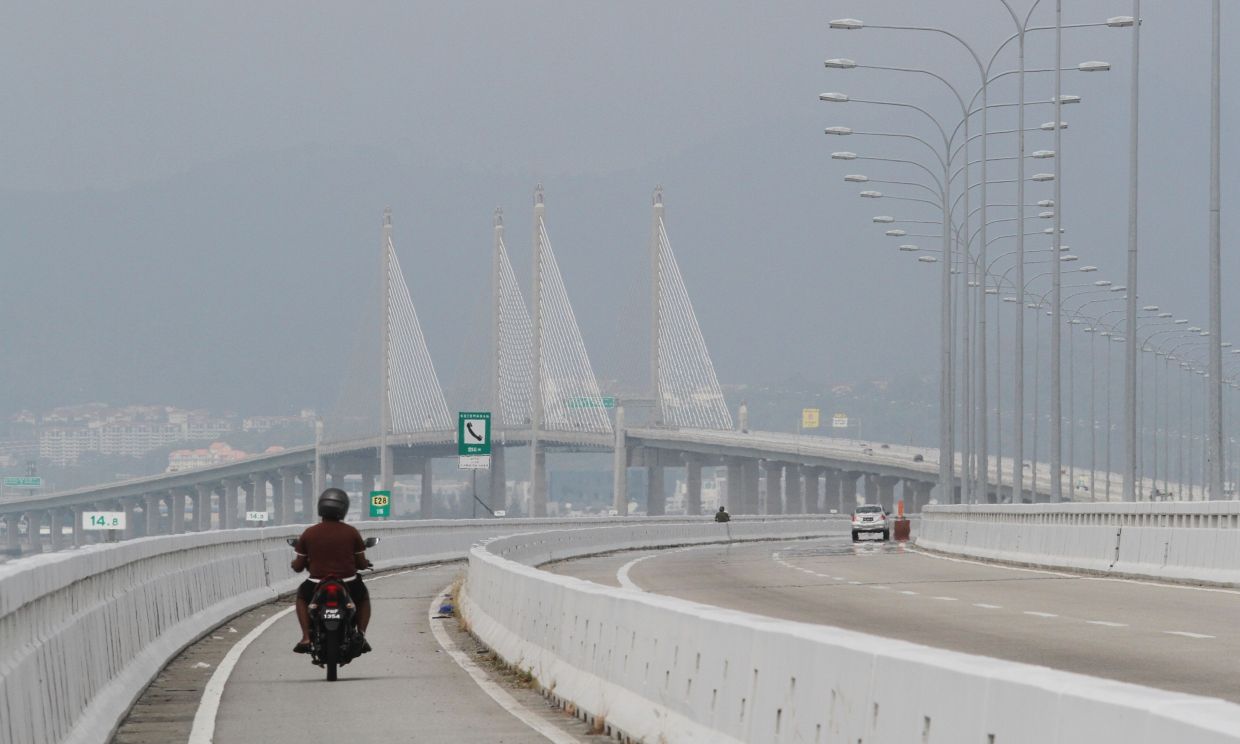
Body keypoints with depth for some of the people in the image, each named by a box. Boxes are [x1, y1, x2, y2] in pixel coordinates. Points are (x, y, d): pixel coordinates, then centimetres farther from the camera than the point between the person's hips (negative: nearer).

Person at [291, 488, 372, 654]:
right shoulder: (352, 533, -5)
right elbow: (362, 564, 2)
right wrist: (366, 563, 27)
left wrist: (294, 564, 29)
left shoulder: (309, 534, -3)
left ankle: (306, 638, 19)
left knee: (301, 595, 34)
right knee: (364, 596, 34)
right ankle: (361, 636, 16)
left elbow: (298, 567, 4)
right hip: (348, 584, 0)